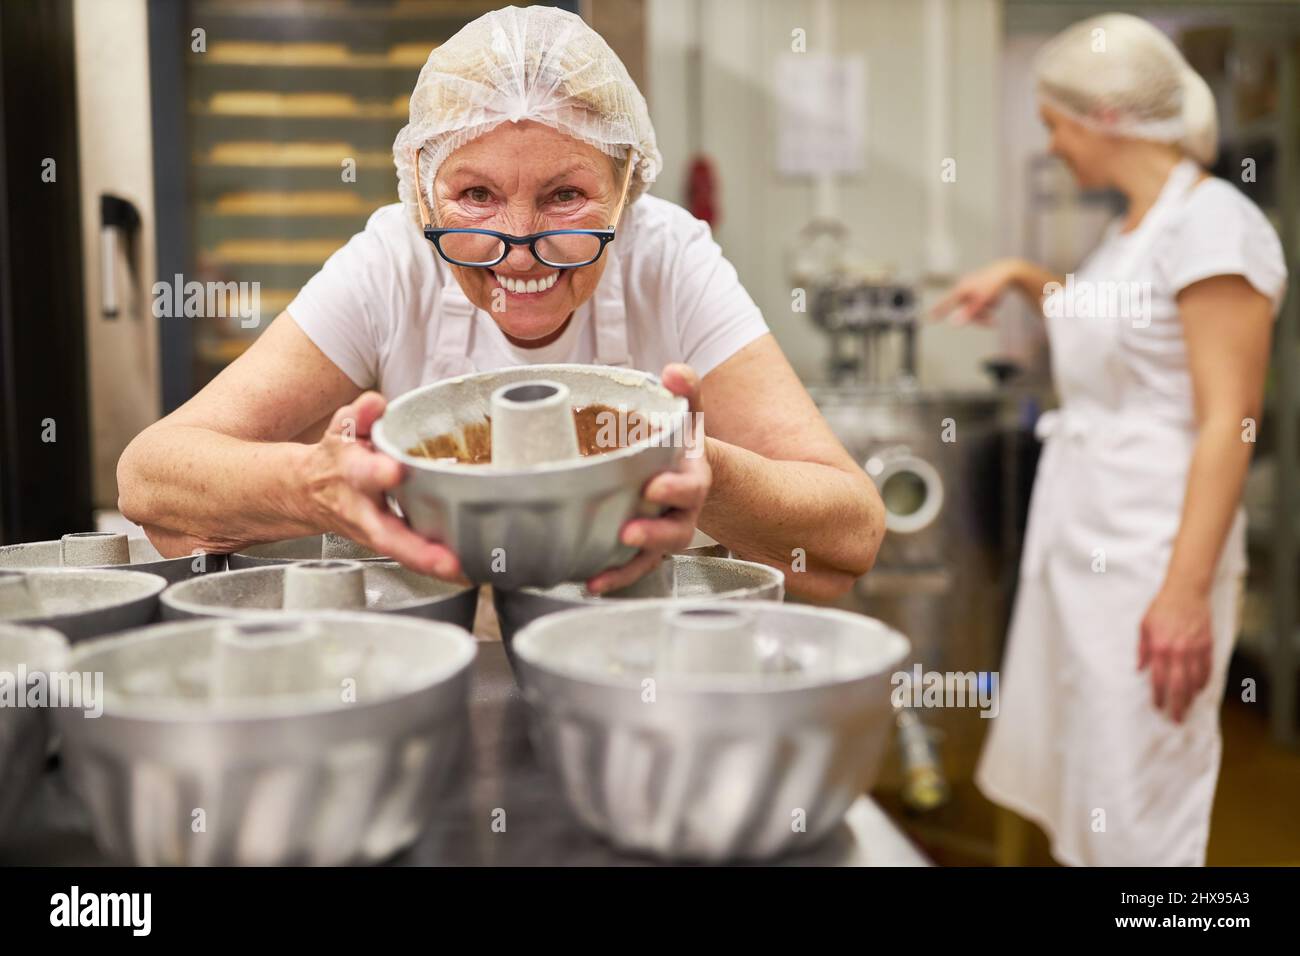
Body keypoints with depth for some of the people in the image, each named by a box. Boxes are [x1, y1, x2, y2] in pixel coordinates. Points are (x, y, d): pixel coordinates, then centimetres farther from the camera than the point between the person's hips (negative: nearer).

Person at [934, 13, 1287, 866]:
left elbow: (1227, 420, -19)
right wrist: (1024, 277, 23)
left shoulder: (1212, 222, -13)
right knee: (1065, 787, 15)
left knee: (1137, 815, -1)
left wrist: (1188, 591, -24)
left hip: (1150, 551, -9)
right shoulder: (1136, 225, 13)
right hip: (1076, 537, 9)